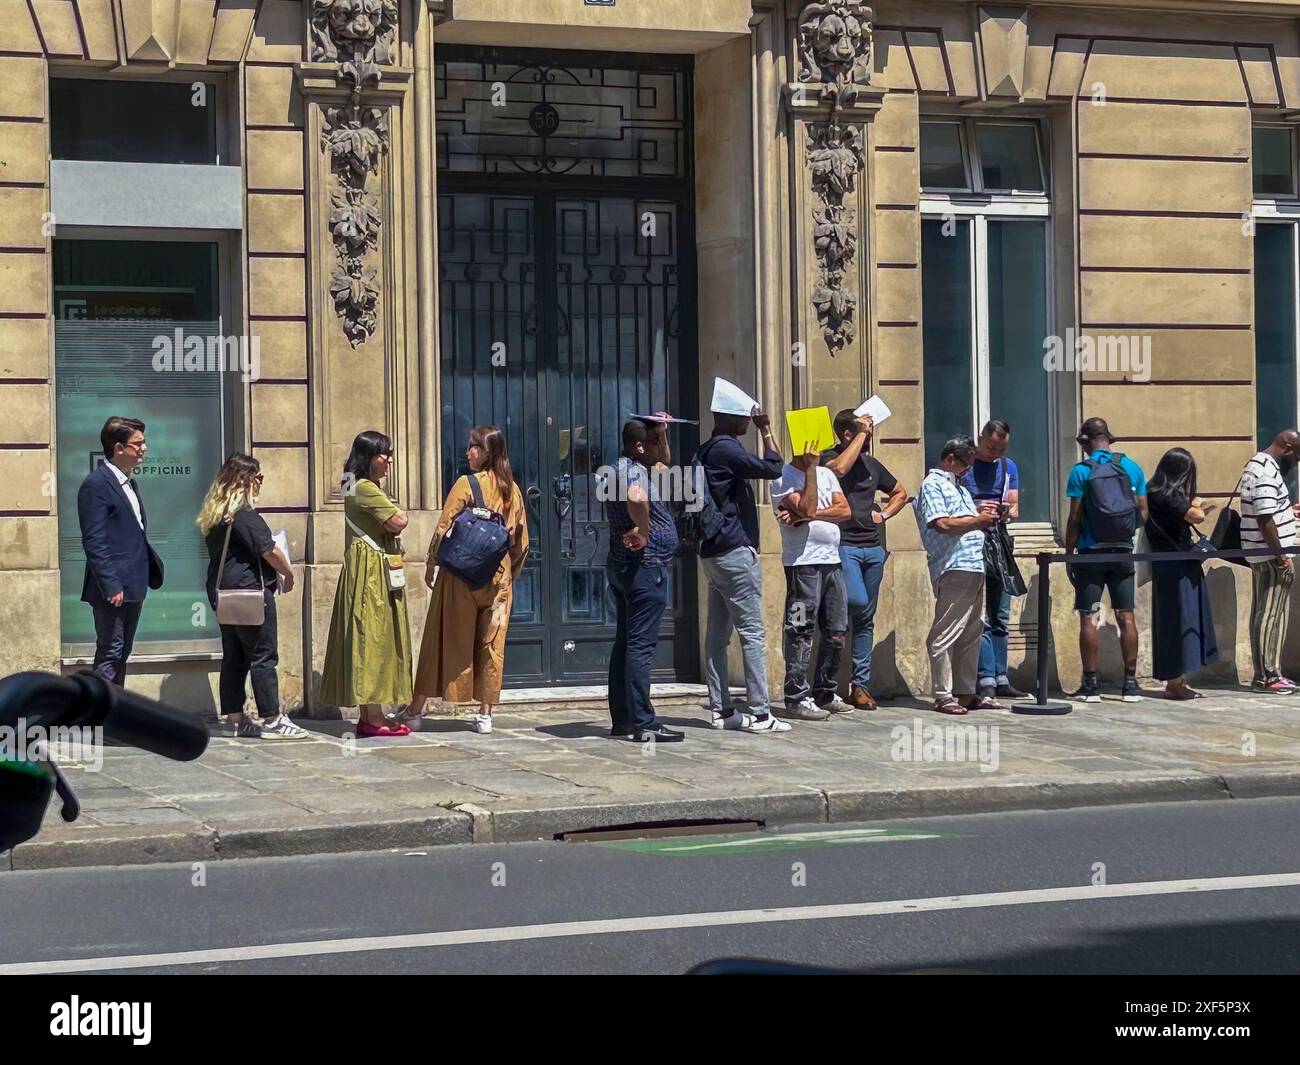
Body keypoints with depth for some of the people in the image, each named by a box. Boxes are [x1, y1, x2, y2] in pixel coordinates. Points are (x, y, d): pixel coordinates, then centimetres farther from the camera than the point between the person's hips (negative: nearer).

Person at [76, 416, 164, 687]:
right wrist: (111, 586, -22)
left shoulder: (129, 483, 16)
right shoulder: (96, 485, -14)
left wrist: (153, 567, 14)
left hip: (133, 586, 10)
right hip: (113, 589, -10)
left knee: (121, 655, 13)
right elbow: (94, 542, -18)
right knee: (110, 654, -8)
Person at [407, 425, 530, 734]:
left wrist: (432, 563, 0)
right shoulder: (512, 490, 6)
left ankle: (416, 709, 8)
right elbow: (521, 539, 10)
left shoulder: (466, 484, -10)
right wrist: (511, 572, 20)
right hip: (499, 578, 4)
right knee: (491, 643, 8)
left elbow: (444, 528, -11)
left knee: (442, 640, 2)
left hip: (461, 575, -4)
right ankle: (485, 714, 7)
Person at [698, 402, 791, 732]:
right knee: (752, 632, -8)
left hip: (713, 554, 10)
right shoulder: (725, 449, -14)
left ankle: (720, 709, 10)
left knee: (717, 635, 8)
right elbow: (772, 468, -15)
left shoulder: (709, 450, 16)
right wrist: (766, 431, -8)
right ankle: (758, 713, -9)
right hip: (734, 551, -10)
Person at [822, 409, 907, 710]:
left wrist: (884, 514, 11)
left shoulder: (871, 464, 17)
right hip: (844, 546, -6)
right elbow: (838, 468, -27)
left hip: (873, 548, 6)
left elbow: (901, 493, 30)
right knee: (857, 602, -27)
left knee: (866, 618, 5)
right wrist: (861, 434, -17)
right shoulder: (829, 458, -1)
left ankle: (860, 685, 8)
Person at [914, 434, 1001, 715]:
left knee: (971, 635, 11)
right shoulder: (933, 485, -3)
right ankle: (943, 696, -7)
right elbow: (941, 523, -16)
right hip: (953, 568, -10)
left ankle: (967, 692, 16)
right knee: (945, 634, -7)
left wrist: (984, 516, 9)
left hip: (974, 567, 10)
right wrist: (977, 520, -8)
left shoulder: (959, 487, 26)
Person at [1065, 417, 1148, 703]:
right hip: (1123, 552, 3)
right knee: (1126, 617, 6)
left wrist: (1068, 555, -2)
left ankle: (1091, 684, -2)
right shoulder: (1132, 467, 5)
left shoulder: (1081, 471, -6)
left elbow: (1075, 518, -8)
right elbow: (1143, 513, 7)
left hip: (1091, 553, -3)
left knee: (1088, 618, 0)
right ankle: (1130, 683, 7)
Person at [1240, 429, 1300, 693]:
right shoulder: (1267, 473, -19)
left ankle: (1262, 674, 18)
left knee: (1263, 613, 13)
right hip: (1271, 557, -10)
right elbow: (1265, 520, -24)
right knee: (1272, 615, -5)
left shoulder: (1256, 465, 15)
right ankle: (1269, 676, -2)